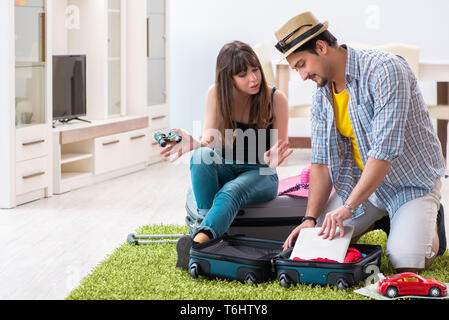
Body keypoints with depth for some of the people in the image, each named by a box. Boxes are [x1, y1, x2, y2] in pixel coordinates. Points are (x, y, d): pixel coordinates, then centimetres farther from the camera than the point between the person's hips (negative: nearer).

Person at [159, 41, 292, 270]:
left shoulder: (276, 99, -10)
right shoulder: (217, 94, -5)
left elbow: (278, 150, -7)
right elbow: (209, 140, -8)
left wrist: (272, 158, -32)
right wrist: (193, 143, -32)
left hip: (260, 174, -2)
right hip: (224, 171, 2)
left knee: (232, 191, -36)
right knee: (202, 155, -32)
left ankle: (199, 240, -59)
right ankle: (207, 222, -37)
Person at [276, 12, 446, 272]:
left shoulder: (385, 70, -25)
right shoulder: (321, 94, -1)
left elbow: (385, 149, -31)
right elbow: (322, 161, 1)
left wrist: (348, 207, -32)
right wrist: (311, 218, -11)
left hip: (412, 179, -6)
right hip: (360, 178, 6)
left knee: (407, 264, -23)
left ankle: (429, 222, 11)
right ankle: (378, 219, 19)